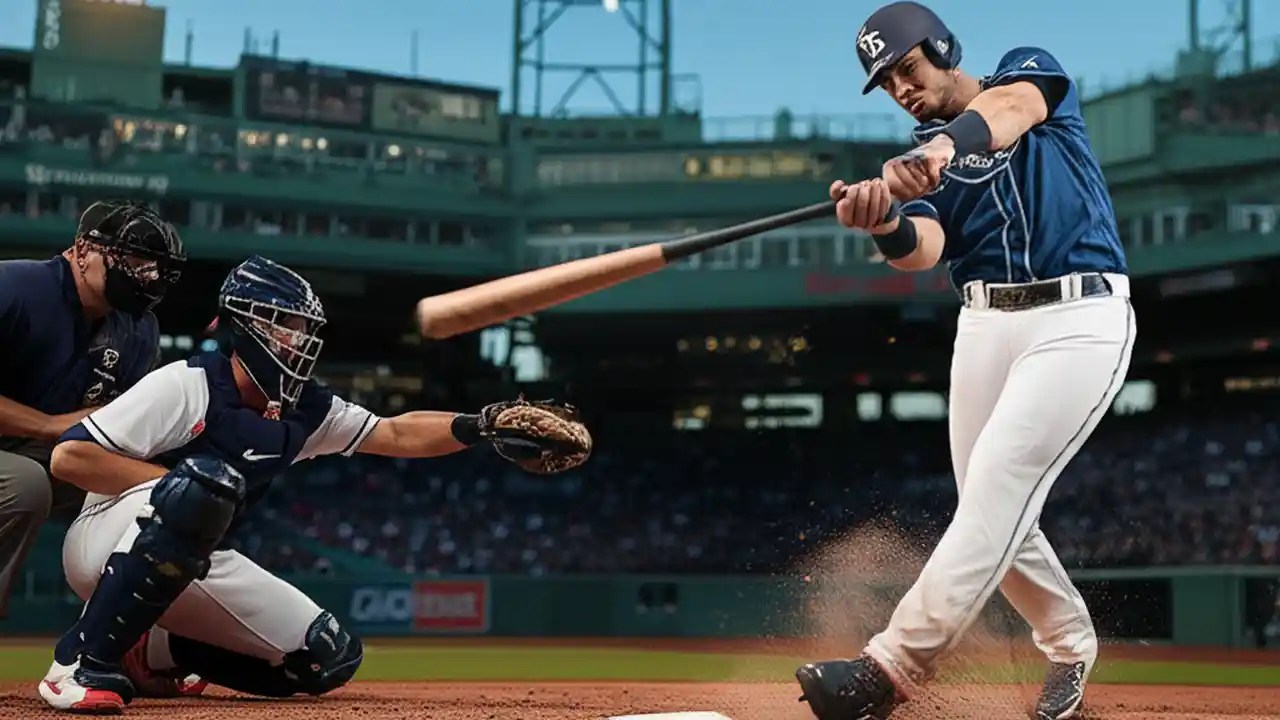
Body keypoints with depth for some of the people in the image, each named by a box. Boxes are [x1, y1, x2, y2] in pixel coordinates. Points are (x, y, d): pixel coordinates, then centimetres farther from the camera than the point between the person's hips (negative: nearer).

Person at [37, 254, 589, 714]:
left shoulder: (304, 411, 2)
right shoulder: (186, 386, -19)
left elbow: (396, 434, 5)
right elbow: (69, 457, -21)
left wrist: (484, 426, -9)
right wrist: (181, 485, -23)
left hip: (190, 566, 8)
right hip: (103, 542, -7)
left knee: (328, 657, -2)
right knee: (207, 482, -38)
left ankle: (155, 654, 14)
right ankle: (85, 658, -29)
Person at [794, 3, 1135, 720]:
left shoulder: (1032, 69, 5)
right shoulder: (921, 162, 13)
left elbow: (1008, 109, -21)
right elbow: (923, 249, -7)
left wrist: (945, 145, -44)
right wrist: (883, 222, -32)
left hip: (1080, 318, -6)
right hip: (985, 323, 6)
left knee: (997, 487, -17)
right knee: (993, 512, 5)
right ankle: (1072, 647, 28)